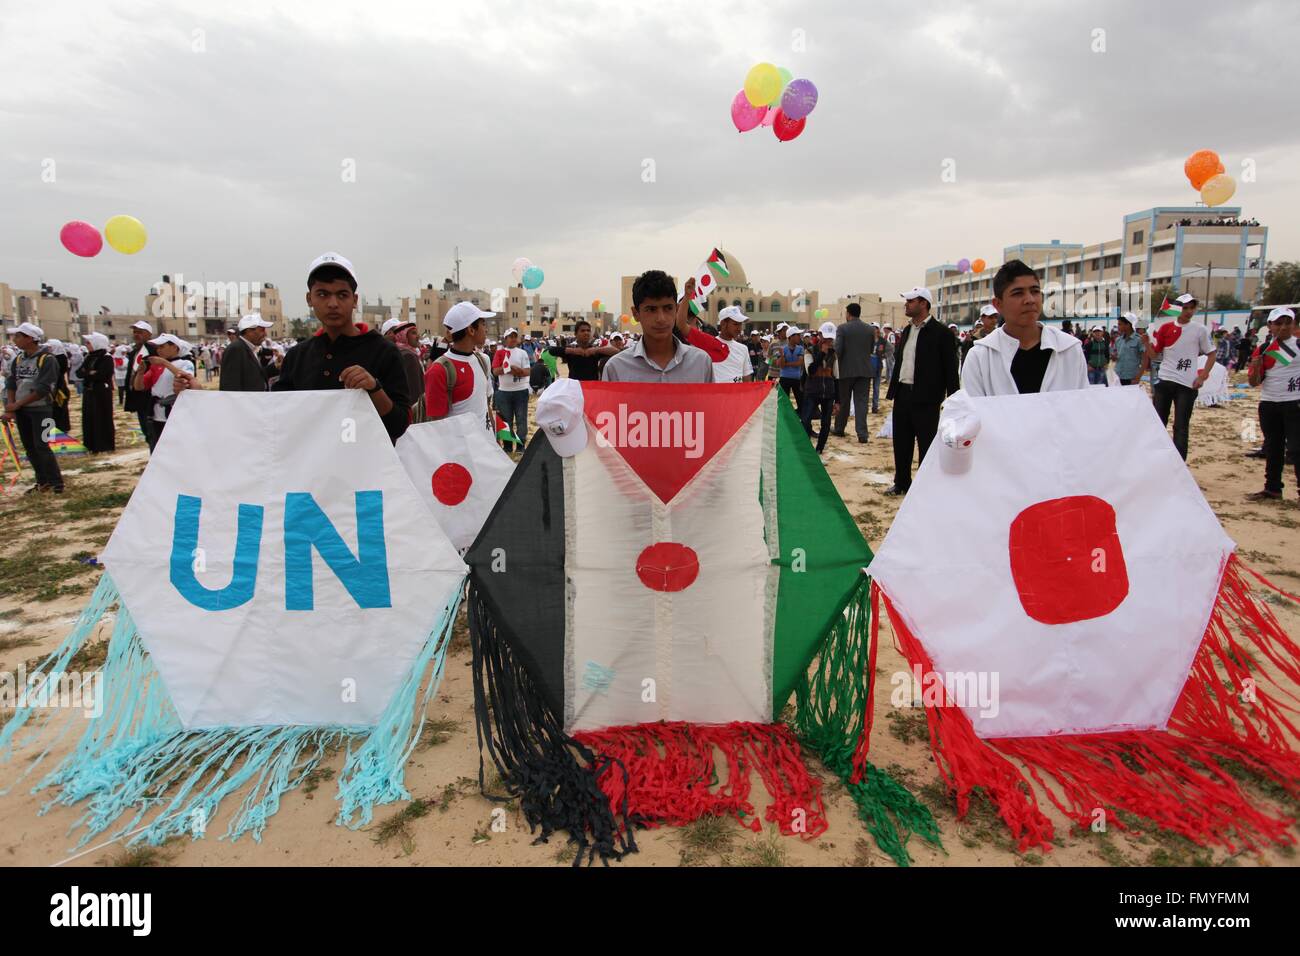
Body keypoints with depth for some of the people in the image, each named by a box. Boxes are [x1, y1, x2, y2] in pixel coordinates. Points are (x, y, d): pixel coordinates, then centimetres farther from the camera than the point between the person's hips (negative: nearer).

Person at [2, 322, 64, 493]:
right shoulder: (18, 359, 8)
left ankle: (57, 483, -4)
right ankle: (43, 481, 18)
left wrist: (16, 404, -13)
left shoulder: (47, 359, -13)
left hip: (40, 409, -7)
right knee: (29, 447, 9)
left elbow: (42, 390, -18)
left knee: (41, 446, -11)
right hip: (21, 410, 7)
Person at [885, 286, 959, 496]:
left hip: (925, 398, -7)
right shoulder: (907, 330, 12)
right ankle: (901, 483, 26)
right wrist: (893, 389, 10)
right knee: (901, 443, 14)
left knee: (926, 445, 3)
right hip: (903, 394, 7)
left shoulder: (941, 333, -9)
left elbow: (950, 370, -10)